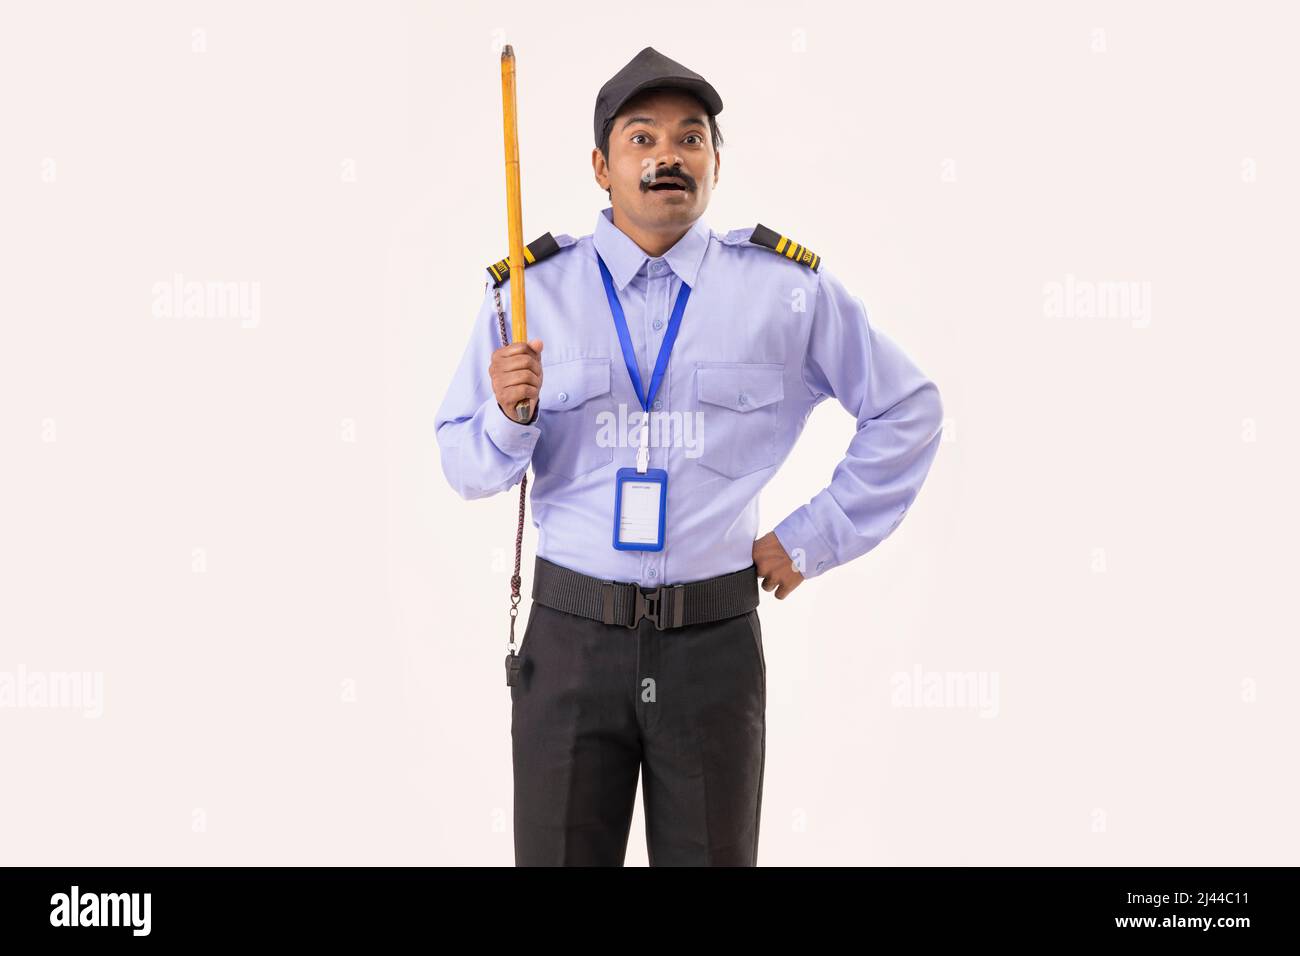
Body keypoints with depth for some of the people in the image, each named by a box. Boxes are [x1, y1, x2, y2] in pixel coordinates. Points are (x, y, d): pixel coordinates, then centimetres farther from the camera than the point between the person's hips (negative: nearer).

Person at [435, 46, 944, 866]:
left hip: (715, 643, 0)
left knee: (712, 856, 12)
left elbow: (906, 410, 8)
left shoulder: (788, 289, 0)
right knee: (558, 856, 9)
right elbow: (467, 471, 1)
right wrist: (507, 414, -20)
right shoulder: (532, 290, 0)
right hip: (571, 637, 0)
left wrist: (815, 539, 3)